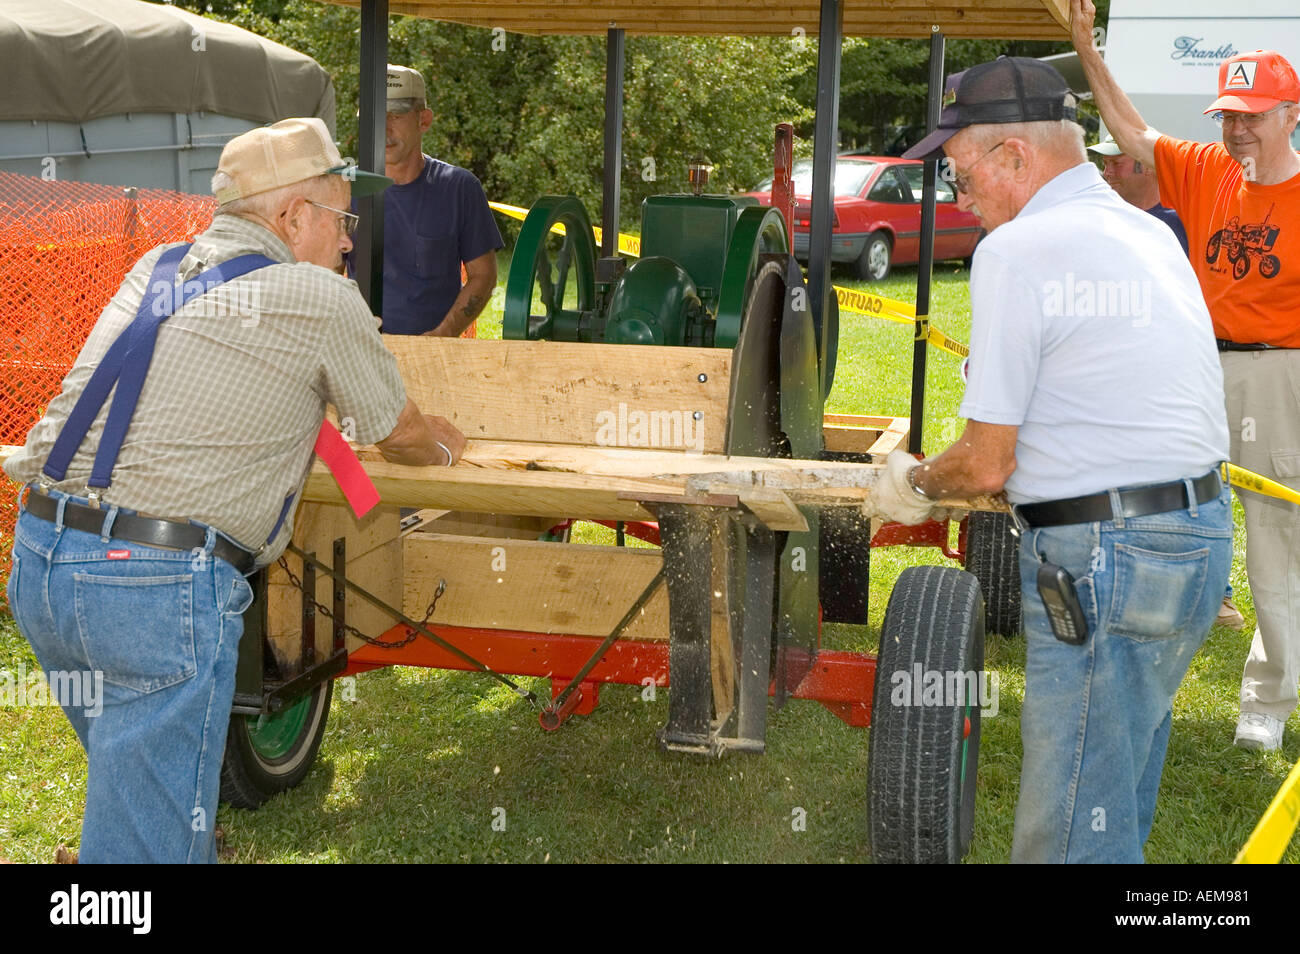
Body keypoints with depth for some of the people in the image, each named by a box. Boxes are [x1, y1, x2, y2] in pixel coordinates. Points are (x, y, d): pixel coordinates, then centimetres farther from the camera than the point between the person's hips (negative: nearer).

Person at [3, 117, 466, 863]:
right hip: (161, 582, -8)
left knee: (135, 781, 26)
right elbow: (401, 435, 12)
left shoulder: (155, 269, 16)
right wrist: (443, 445, 35)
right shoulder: (323, 302, -3)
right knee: (150, 836, 1)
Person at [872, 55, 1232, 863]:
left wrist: (913, 484, 9)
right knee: (1119, 801, 21)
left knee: (1071, 833, -3)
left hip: (1101, 560, -10)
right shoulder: (1150, 234, 14)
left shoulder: (1016, 251, -12)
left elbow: (988, 465, -11)